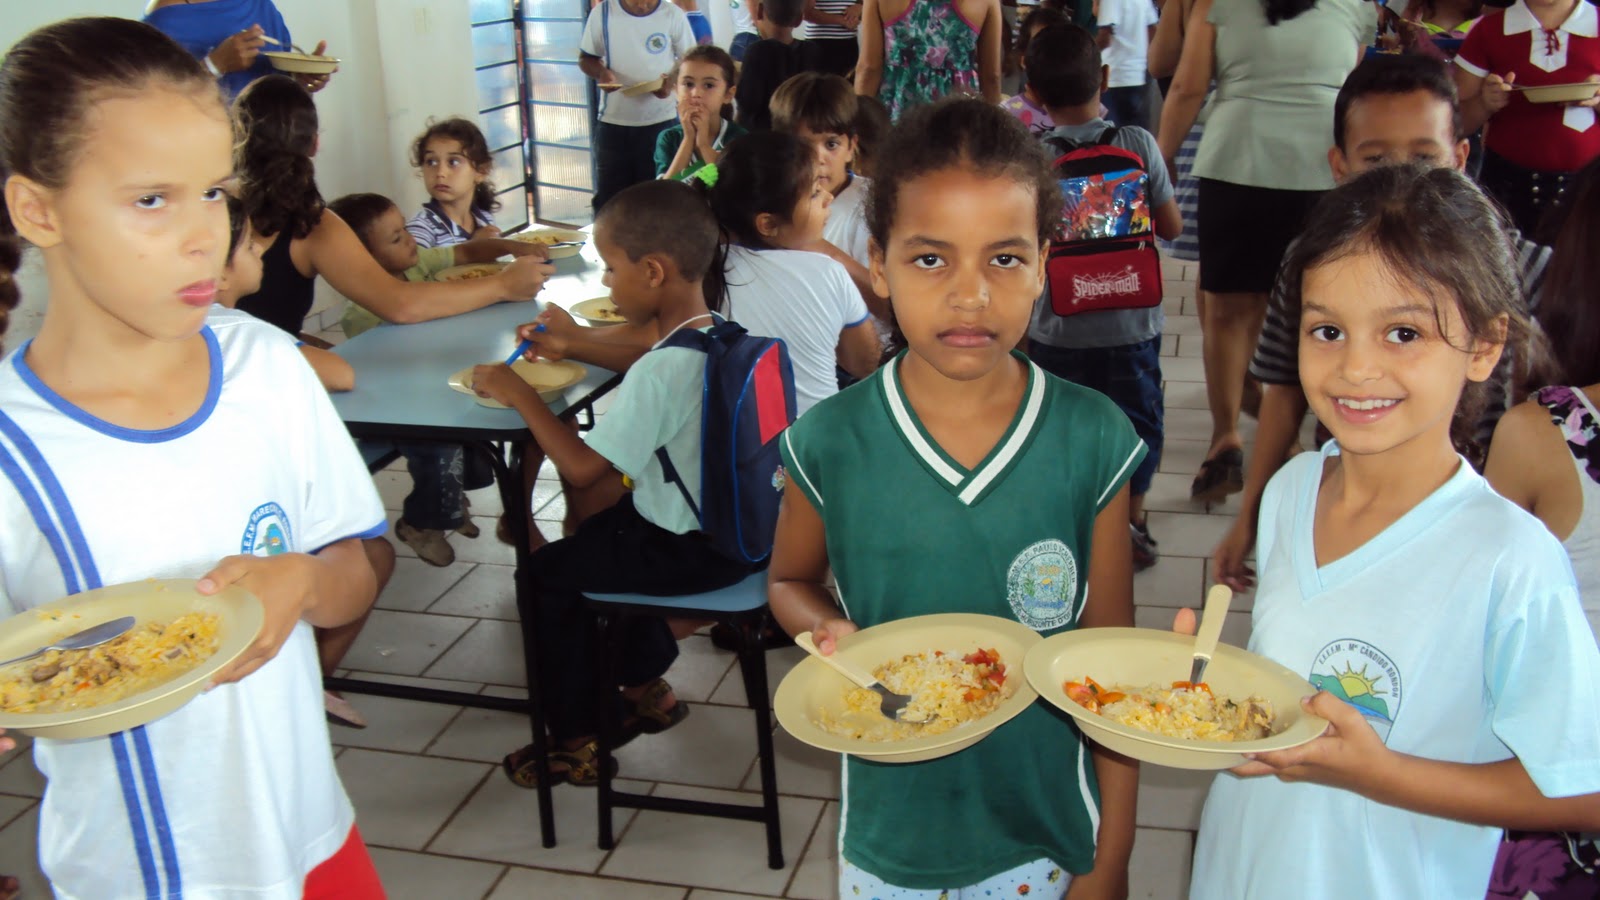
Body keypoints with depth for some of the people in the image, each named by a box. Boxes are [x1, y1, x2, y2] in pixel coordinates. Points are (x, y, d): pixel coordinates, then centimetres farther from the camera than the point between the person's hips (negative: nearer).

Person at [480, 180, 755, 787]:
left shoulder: (660, 372, -29)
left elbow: (583, 468, -25)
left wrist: (518, 393, -15)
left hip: (691, 551, -9)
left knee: (549, 572, 6)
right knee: (602, 531, 29)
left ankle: (575, 742, 19)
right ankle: (645, 686, 40)